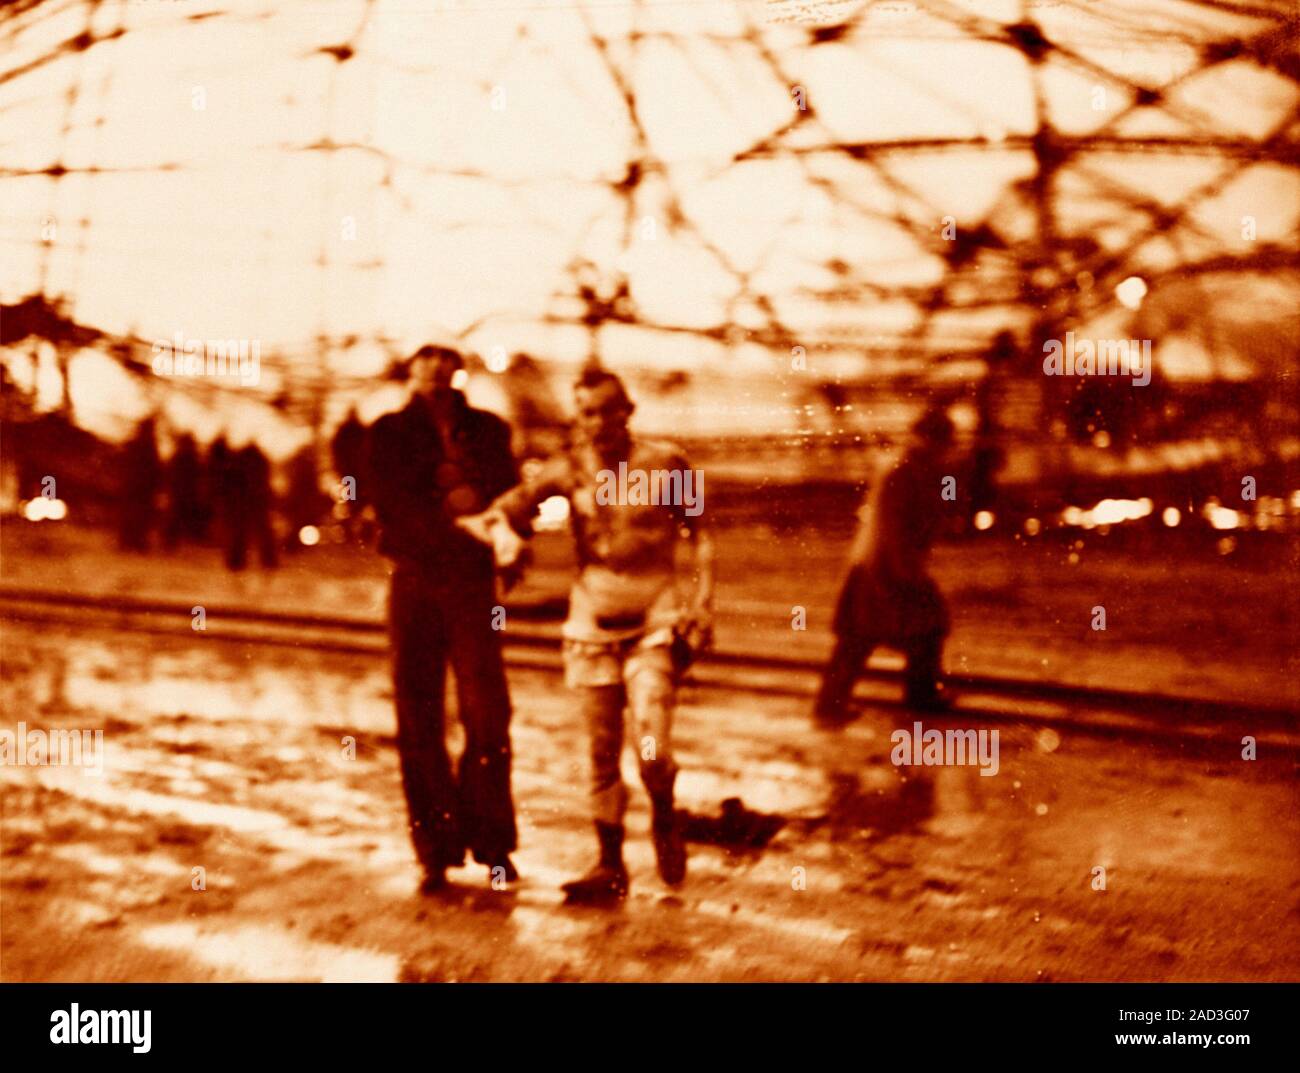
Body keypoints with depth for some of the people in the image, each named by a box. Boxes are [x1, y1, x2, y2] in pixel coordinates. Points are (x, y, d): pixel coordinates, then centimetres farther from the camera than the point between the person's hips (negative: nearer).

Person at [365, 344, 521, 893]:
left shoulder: (489, 431, 13)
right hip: (414, 583, 0)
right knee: (419, 722, -1)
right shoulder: (388, 433, 9)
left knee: (487, 714, -6)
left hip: (473, 584, 0)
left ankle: (492, 843, 4)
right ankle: (436, 852, 5)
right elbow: (388, 501, -3)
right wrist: (449, 507, -13)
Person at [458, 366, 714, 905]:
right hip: (591, 623, 3)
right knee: (602, 754, 7)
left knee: (652, 748, -13)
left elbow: (699, 536, 5)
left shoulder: (665, 464, -4)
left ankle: (665, 821, 20)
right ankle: (610, 865, 20)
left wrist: (702, 604, -3)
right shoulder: (569, 468, 0)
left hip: (654, 622, -2)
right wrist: (501, 532, -32)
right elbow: (507, 507, -9)